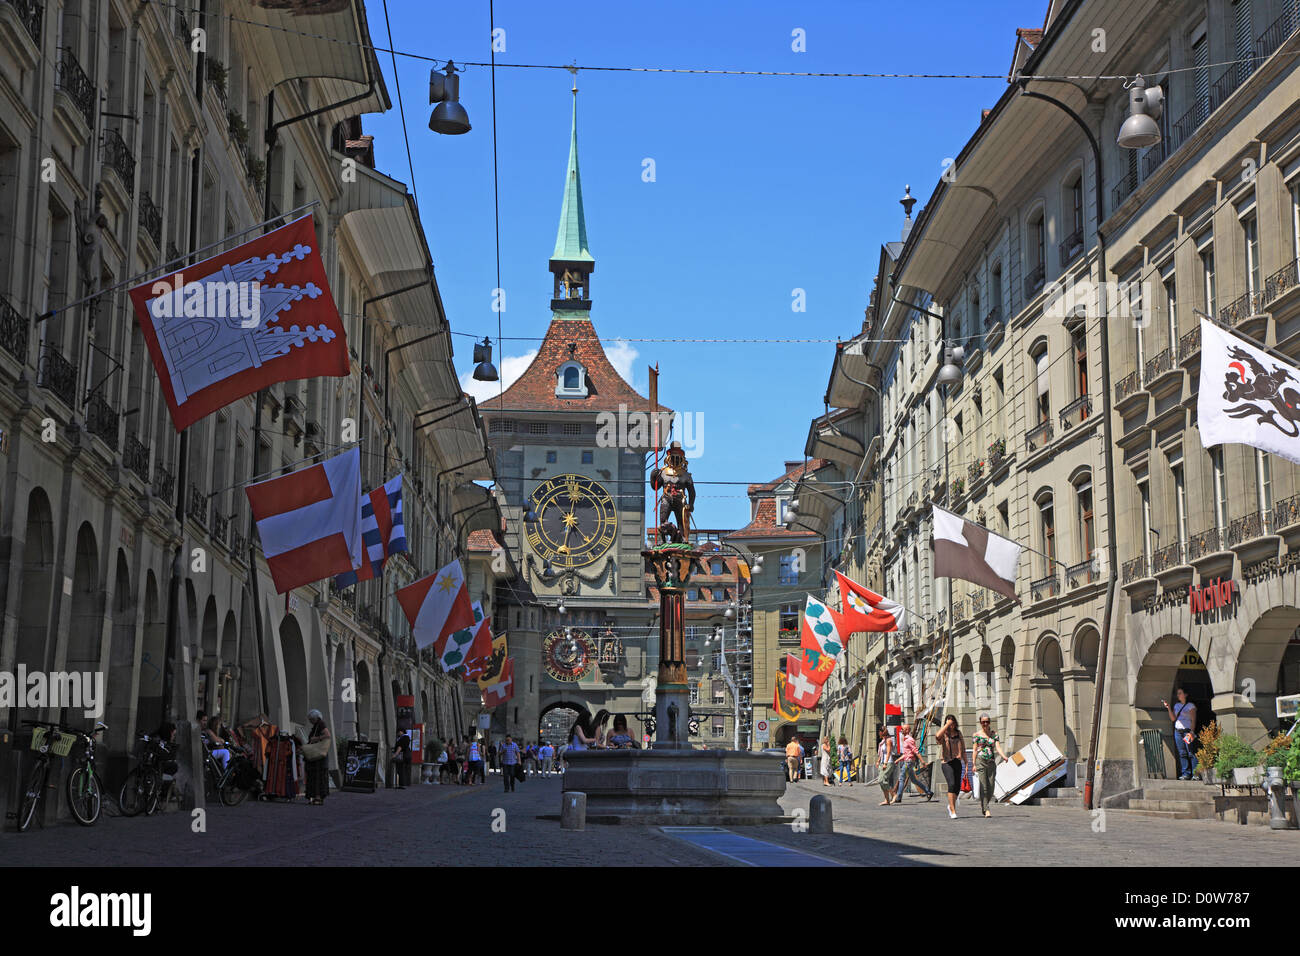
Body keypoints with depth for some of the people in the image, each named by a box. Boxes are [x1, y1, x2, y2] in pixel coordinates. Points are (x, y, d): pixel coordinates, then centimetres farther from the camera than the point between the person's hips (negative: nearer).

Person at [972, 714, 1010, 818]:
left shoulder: (994, 734, 10)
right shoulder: (977, 734, 4)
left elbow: (998, 747, 0)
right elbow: (975, 749, 3)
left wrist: (1004, 756, -20)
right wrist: (974, 764, -3)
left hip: (991, 762, 3)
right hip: (980, 761, -3)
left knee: (991, 786, 1)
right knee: (983, 786, -10)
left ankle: (984, 806, 22)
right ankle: (986, 809, -7)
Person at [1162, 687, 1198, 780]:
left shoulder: (1191, 705, 2)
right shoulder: (1177, 705, 18)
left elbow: (1193, 720, -4)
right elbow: (1173, 718, 13)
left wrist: (1192, 732, -15)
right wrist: (1168, 708, 3)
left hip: (1187, 731, -5)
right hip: (1178, 731, 5)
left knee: (1191, 753, -10)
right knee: (1182, 753, 1)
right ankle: (1186, 773, 2)